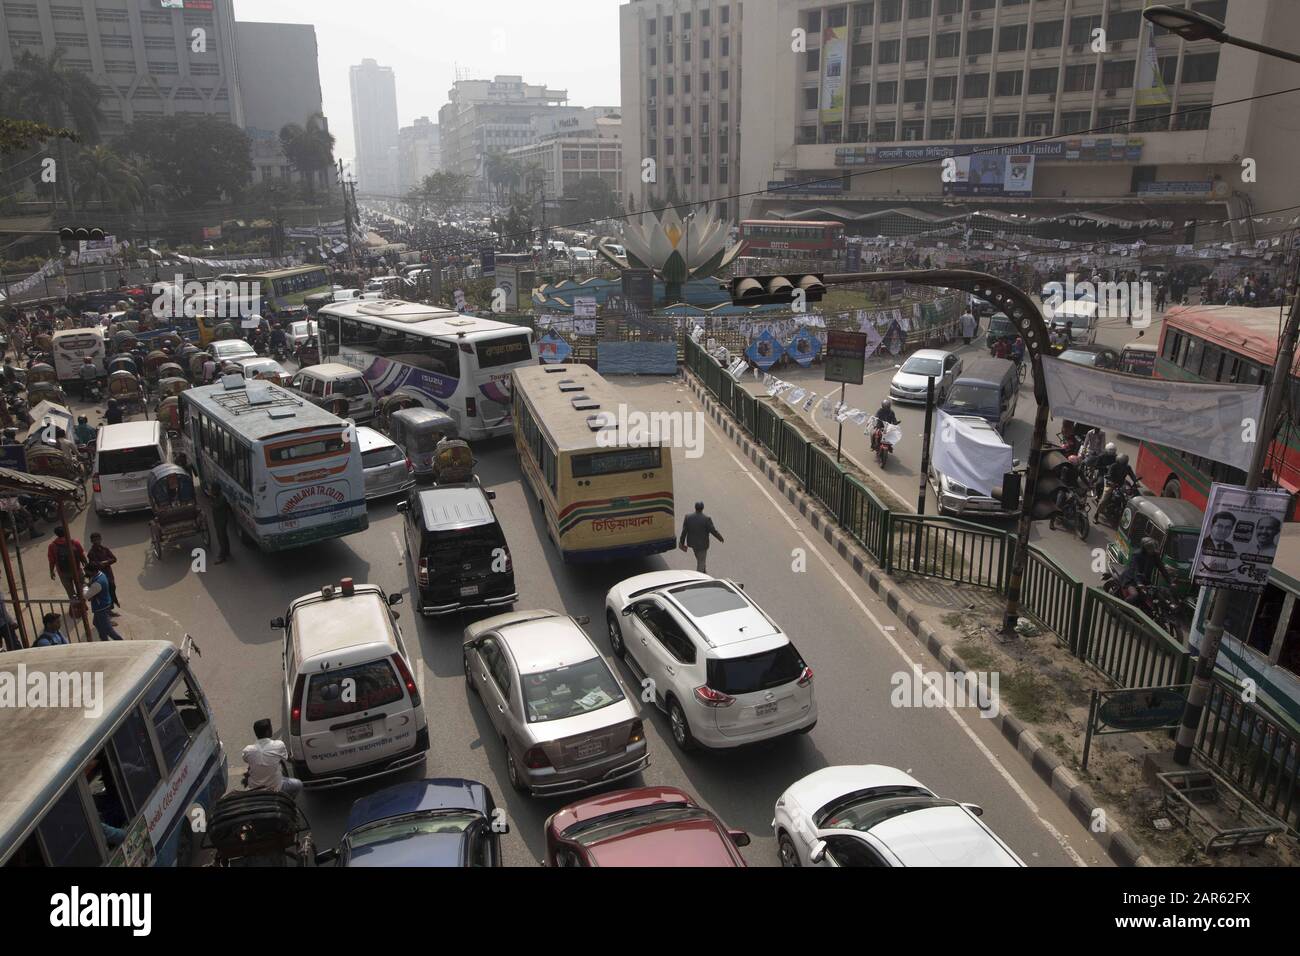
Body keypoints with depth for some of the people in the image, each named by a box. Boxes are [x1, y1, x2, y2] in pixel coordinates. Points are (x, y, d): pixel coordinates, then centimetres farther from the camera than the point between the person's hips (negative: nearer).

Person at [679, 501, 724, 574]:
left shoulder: (688, 517, -13)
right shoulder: (707, 519, -23)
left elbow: (684, 531, -8)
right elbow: (713, 531, -17)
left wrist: (682, 542, 4)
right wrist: (720, 538, 1)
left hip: (692, 542, 5)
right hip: (702, 543, -5)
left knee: (700, 558, 28)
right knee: (701, 561, 11)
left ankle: (704, 572, 47)